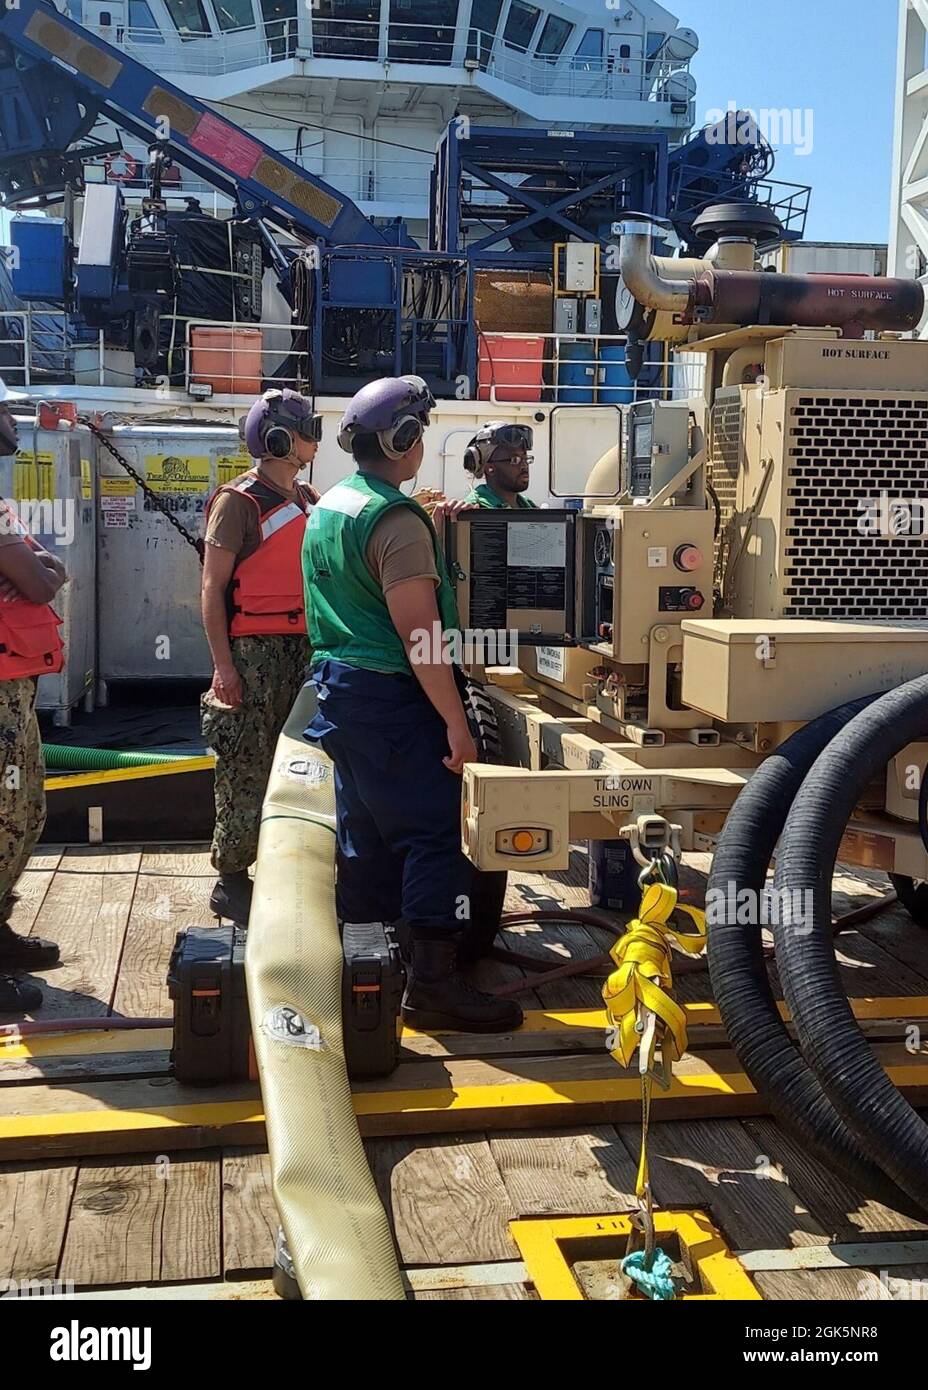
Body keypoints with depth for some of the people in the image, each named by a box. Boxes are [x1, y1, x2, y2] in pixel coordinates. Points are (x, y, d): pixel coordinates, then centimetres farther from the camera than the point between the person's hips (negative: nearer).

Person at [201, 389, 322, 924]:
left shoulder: (310, 500, 14)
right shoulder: (239, 501, -8)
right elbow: (213, 586, -11)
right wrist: (223, 665, -17)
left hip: (303, 648, 7)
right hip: (253, 651, -7)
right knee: (247, 769, -4)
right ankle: (230, 880, 5)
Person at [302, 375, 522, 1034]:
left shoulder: (328, 507, 13)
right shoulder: (397, 519, -17)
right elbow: (418, 633, -22)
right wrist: (456, 722, -21)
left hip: (337, 684, 10)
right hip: (392, 696, -10)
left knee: (366, 831, 16)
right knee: (437, 832, -6)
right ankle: (434, 982, -4)